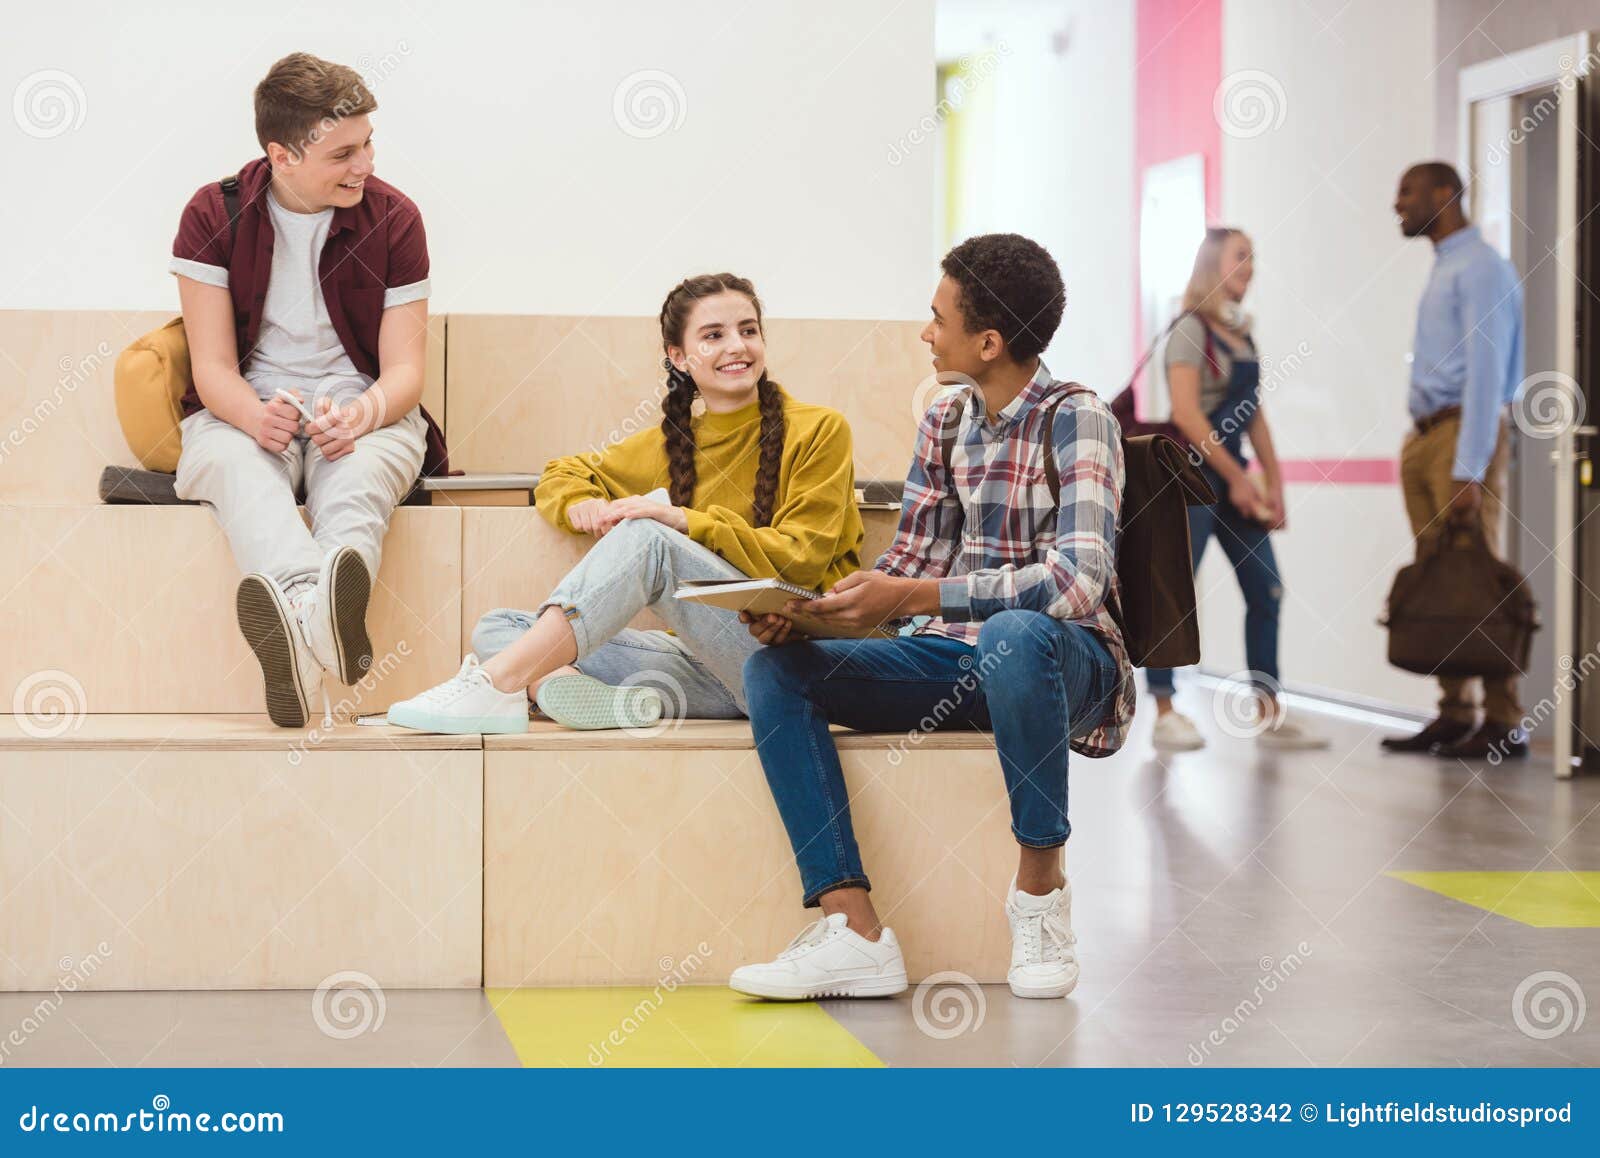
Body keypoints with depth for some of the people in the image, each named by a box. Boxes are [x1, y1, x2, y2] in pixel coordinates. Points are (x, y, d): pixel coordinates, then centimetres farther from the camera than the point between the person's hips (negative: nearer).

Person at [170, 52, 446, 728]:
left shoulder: (393, 218, 2)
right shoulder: (213, 216, 0)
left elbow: (404, 369, -1)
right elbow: (213, 366, -4)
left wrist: (362, 414, -26)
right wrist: (256, 415, -29)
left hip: (362, 409, 1)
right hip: (243, 411, -1)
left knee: (360, 469, -37)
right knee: (232, 462, -38)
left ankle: (298, 625, -67)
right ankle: (312, 609, -69)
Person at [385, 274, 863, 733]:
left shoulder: (818, 430, 1)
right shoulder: (670, 444, 15)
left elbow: (802, 559, -6)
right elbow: (562, 474, 26)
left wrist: (685, 521, -17)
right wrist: (582, 505, 0)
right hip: (703, 662, 6)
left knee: (646, 537, -28)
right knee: (497, 628, -7)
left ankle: (495, 687, -37)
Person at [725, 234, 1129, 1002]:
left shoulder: (1075, 421, -14)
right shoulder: (944, 421, 9)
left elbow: (1077, 581, -28)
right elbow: (908, 567, 10)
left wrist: (913, 599, -33)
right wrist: (802, 614, -9)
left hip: (1061, 659, -7)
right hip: (954, 658, 7)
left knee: (1013, 634, -41)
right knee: (773, 669, -13)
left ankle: (1040, 883, -20)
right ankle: (854, 932, -24)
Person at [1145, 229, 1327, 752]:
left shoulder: (1241, 333, 15)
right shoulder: (1191, 328, -8)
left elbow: (1254, 414, 17)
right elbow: (1186, 414, -15)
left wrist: (1273, 483, 8)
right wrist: (1238, 479, -14)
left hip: (1233, 474, 8)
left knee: (1266, 591, 5)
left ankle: (1269, 715, 9)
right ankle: (1165, 715, -1)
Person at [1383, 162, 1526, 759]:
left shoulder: (1479, 268, -10)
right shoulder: (1440, 271, 19)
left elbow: (1486, 372, -17)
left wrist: (1469, 468, -21)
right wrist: (1421, 444, 10)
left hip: (1464, 432, -9)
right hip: (1424, 435, 9)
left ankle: (1504, 723, -7)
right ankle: (1455, 715, 10)